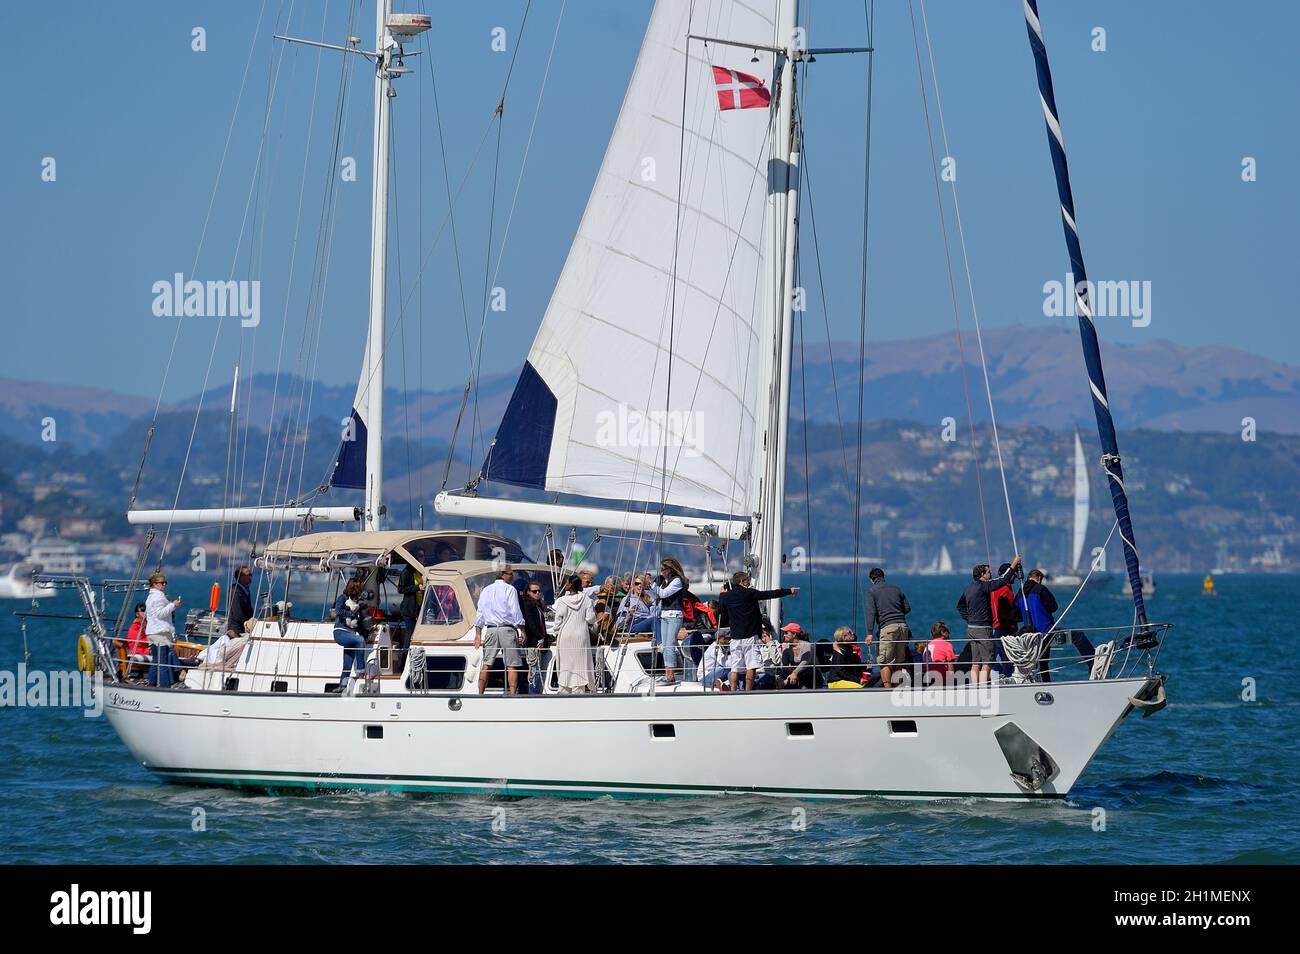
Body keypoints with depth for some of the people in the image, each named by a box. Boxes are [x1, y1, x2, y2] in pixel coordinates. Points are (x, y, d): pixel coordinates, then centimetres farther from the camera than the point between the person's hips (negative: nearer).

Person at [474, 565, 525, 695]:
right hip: (507, 630, -5)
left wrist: (478, 634, 16)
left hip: (491, 630, 5)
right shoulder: (510, 589, -4)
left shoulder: (486, 590, 13)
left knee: (486, 664, 6)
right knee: (511, 665, -4)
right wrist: (522, 630, -3)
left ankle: (480, 694, 3)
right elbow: (516, 611, -8)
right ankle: (512, 694, -11)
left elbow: (480, 614, 14)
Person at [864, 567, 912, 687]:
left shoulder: (872, 591, 4)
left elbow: (871, 612, -7)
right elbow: (907, 608, 16)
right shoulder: (896, 589, 17)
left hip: (887, 627, -5)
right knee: (900, 660, 11)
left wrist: (869, 633, -13)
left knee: (884, 662, -4)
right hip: (903, 625, 5)